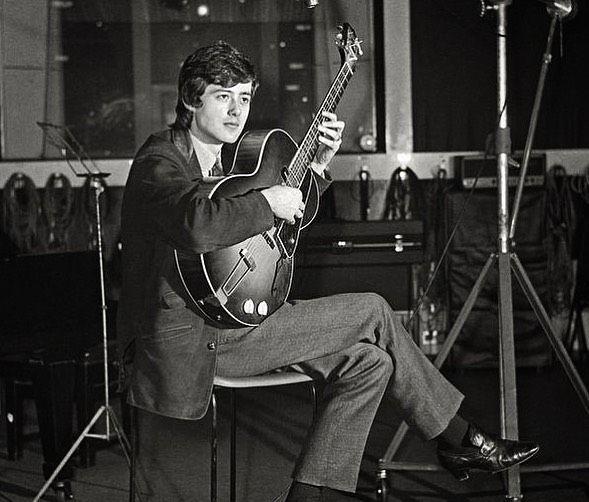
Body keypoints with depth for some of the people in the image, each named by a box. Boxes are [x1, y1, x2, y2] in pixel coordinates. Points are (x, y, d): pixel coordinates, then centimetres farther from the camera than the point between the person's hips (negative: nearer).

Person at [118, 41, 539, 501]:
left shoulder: (215, 160, 18)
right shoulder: (160, 161, -13)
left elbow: (271, 232, 27)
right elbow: (198, 227, -37)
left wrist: (318, 164, 15)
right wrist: (267, 202, -22)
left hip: (227, 320, 10)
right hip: (190, 339, -10)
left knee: (370, 360, -1)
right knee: (373, 313, -6)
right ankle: (461, 439, 9)